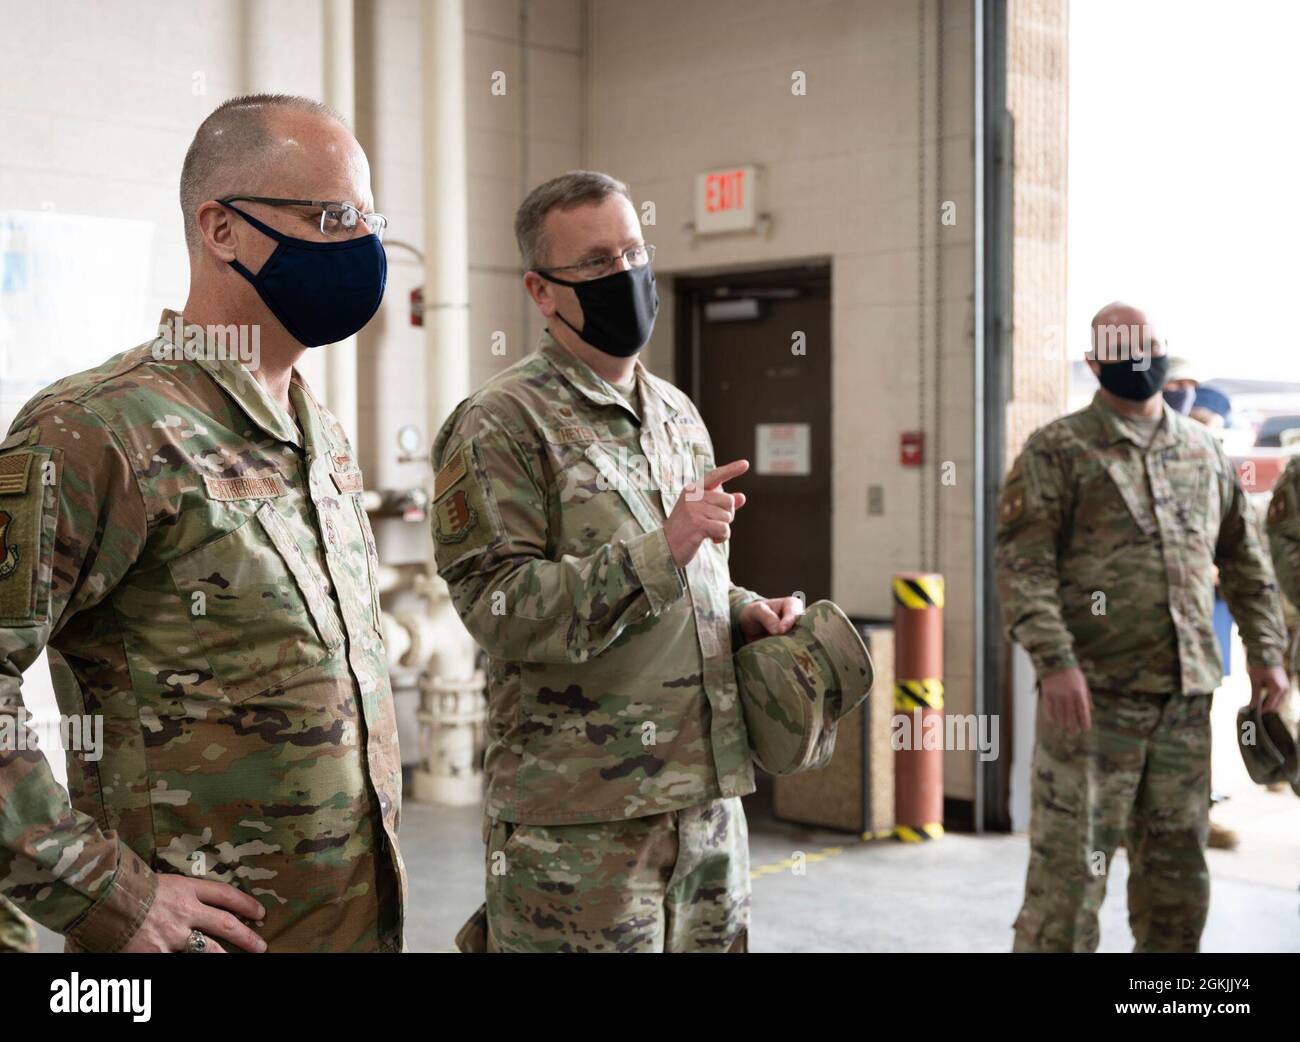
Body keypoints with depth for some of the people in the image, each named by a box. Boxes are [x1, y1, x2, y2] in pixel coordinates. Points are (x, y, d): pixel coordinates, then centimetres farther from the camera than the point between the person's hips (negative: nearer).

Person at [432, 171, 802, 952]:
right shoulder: (502, 425, -9)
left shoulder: (679, 414, 15)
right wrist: (660, 548, -23)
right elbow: (499, 606, -17)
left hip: (709, 794, 7)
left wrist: (744, 612, 4)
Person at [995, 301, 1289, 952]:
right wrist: (1054, 660, -21)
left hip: (1186, 694, 5)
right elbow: (1021, 563, -11)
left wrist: (1267, 651, 12)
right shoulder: (1058, 451, -3)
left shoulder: (1204, 451, 14)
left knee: (1177, 867, 13)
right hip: (1094, 692, -5)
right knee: (1071, 862, -2)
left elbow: (1244, 560, 20)